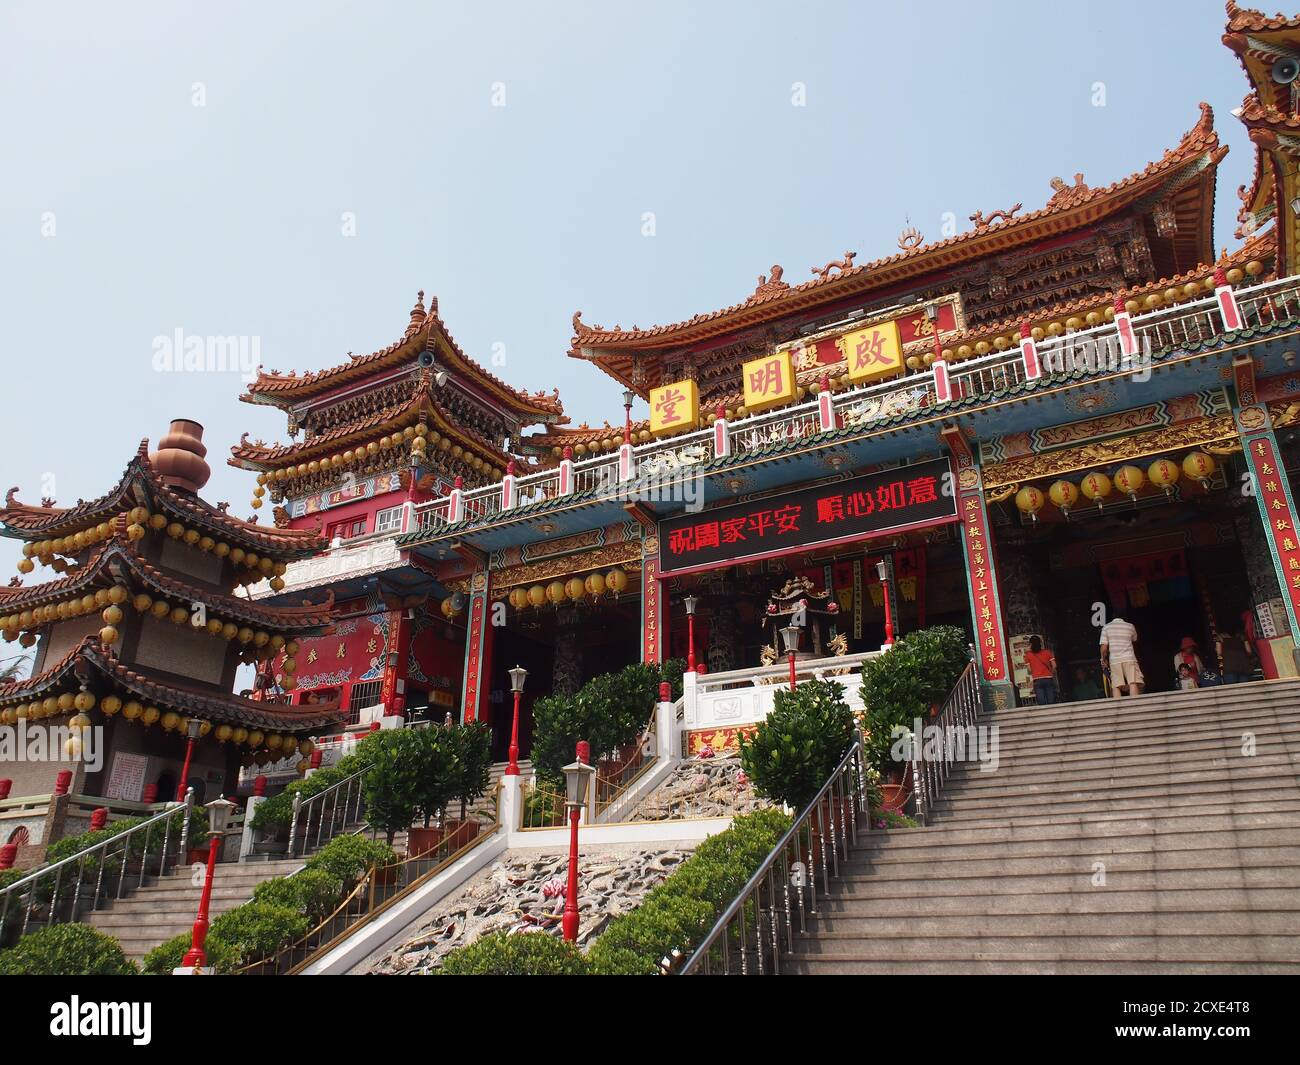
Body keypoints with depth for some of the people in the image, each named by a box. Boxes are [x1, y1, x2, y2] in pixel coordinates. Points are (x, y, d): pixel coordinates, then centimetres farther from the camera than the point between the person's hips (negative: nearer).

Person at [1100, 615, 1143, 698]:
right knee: (1133, 684, -8)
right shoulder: (1130, 627, 9)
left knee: (1116, 686, -3)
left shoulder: (1106, 627, 6)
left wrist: (1104, 660, 15)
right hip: (1129, 659, 0)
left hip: (1114, 660, 0)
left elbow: (1104, 648, 1)